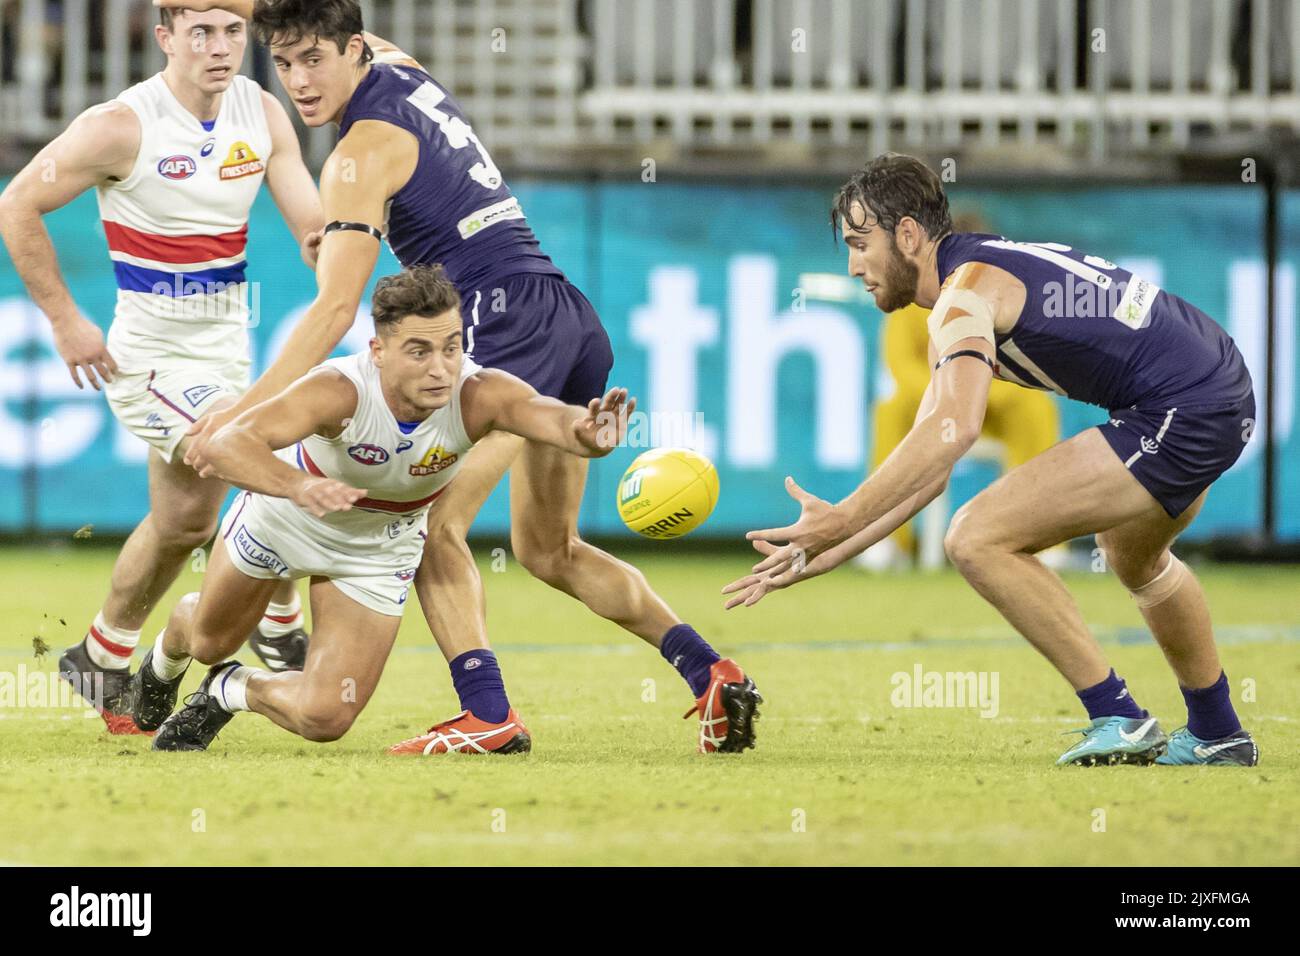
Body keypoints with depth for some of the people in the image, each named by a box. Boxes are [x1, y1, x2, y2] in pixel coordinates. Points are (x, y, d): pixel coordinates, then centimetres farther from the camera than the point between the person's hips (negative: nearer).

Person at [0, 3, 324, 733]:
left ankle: (103, 661, 31)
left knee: (187, 520, 15)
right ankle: (281, 626, -2)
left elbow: (316, 233, -4)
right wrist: (65, 322, -12)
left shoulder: (263, 115, -2)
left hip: (225, 344, 7)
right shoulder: (123, 127, -19)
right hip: (150, 350, -7)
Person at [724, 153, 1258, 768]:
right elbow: (929, 465, 17)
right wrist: (825, 553, 11)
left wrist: (842, 521, -32)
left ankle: (1118, 720, -6)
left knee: (978, 539, -12)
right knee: (1135, 557, 37)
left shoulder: (967, 288, -13)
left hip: (1179, 416, -11)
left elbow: (952, 431, -31)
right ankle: (1218, 736, 49)